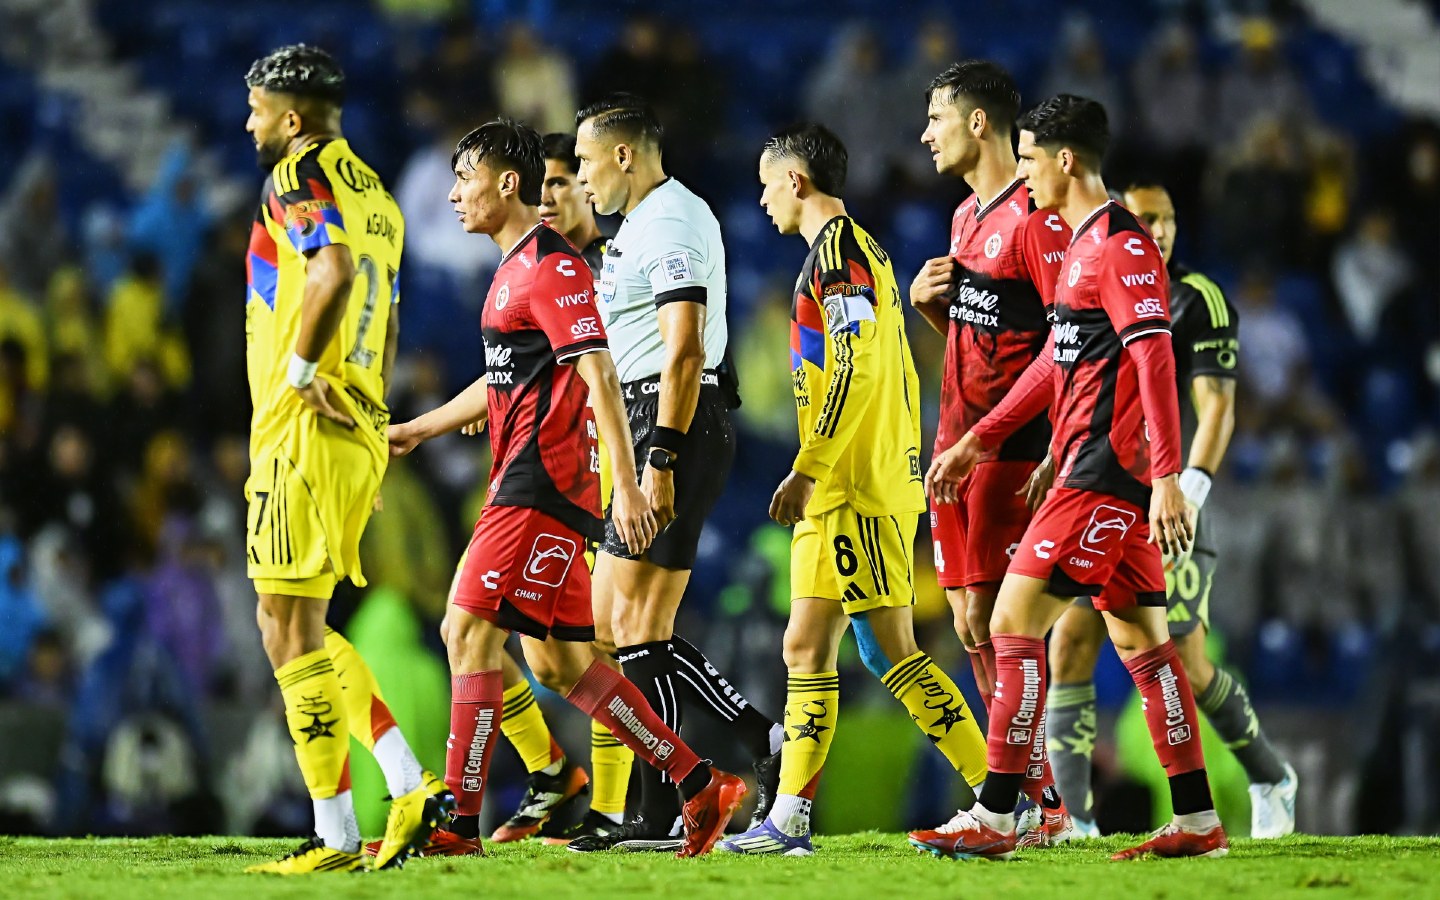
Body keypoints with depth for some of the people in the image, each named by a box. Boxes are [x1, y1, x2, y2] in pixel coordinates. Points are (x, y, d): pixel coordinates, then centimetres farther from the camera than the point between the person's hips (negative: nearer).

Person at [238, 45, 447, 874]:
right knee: (297, 627, 16)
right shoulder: (375, 196, 18)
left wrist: (299, 367, -18)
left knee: (292, 632, -4)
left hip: (303, 431, -9)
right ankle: (413, 787, 6)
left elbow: (333, 271, -28)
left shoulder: (299, 178, -10)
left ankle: (336, 838, -4)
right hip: (358, 433, 9)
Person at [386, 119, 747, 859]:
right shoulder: (516, 267, 19)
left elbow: (598, 374, -18)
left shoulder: (551, 266, -12)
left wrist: (626, 486, -24)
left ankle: (459, 822, -10)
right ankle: (702, 789, 12)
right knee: (558, 661, 9)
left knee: (468, 630, -11)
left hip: (541, 480, -10)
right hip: (527, 478, 10)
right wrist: (417, 430, 34)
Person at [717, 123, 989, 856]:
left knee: (892, 652, -9)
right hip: (839, 493, 10)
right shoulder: (860, 251, 19)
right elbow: (888, 375, 22)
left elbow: (856, 368, -20)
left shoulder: (837, 252, -11)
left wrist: (807, 468, -20)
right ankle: (788, 820, 6)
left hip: (858, 489, -10)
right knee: (807, 649, 7)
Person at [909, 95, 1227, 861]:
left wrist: (1167, 478, -26)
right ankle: (1197, 821, 10)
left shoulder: (1121, 245, -13)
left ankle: (993, 818, -11)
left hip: (1104, 474, -10)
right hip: (1103, 476, 10)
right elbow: (1057, 359, 26)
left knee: (1014, 624, -10)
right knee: (1141, 641, 9)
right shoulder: (1082, 244, 19)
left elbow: (1155, 360, -20)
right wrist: (976, 442, 27)